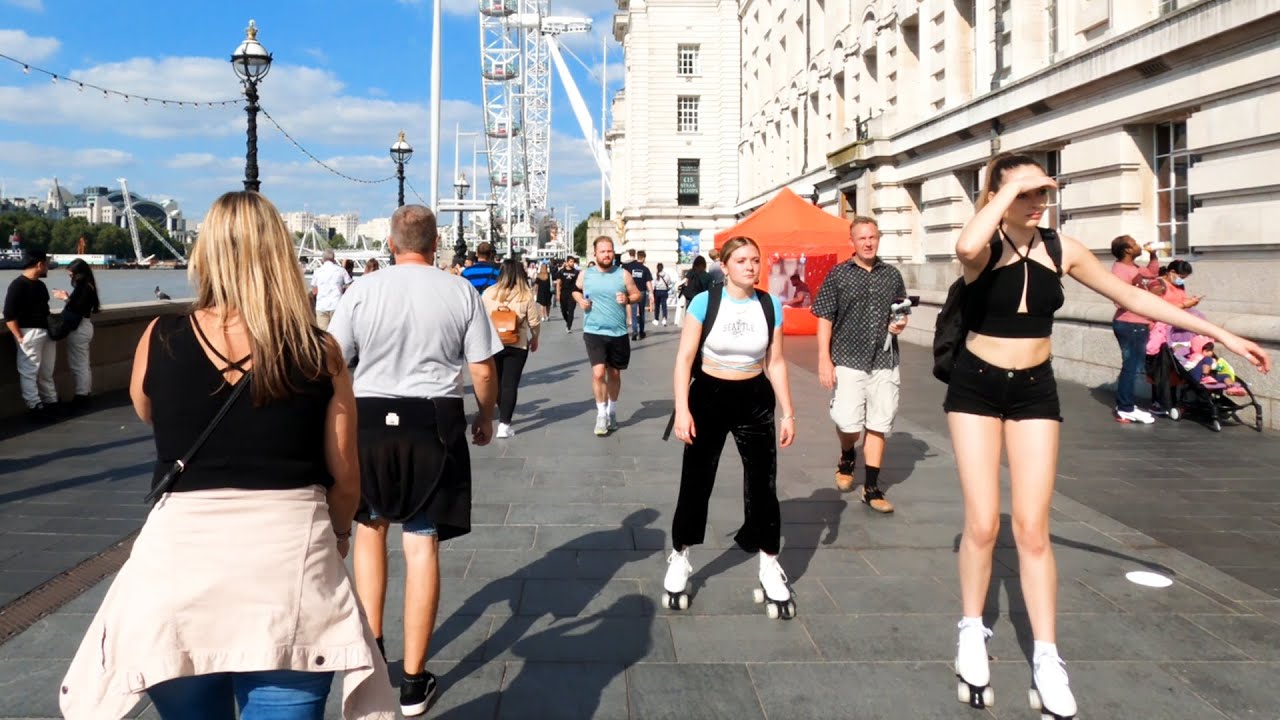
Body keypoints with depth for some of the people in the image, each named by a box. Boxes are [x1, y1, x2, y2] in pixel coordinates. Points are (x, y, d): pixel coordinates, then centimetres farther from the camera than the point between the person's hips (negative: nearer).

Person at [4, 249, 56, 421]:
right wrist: (19, 337, -18)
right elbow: (9, 314, -15)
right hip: (29, 333, -8)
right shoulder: (18, 285, -12)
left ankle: (51, 402, 23)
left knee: (46, 372, 15)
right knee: (29, 372, -4)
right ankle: (35, 407, -3)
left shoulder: (40, 285, 14)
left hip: (46, 332, 9)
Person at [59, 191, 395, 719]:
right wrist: (334, 536, 21)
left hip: (182, 563, 1)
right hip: (292, 564, -1)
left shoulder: (160, 340, -3)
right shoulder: (320, 352, -5)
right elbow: (346, 478, 2)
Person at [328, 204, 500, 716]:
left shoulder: (362, 290, -3)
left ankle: (371, 645, 25)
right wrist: (486, 417, 16)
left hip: (370, 419, 1)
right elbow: (483, 371, -2)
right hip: (435, 423, 0)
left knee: (369, 525, 24)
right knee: (422, 544, 4)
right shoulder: (462, 292, -3)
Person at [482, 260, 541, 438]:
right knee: (510, 384, 1)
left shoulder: (488, 293, -4)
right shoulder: (525, 295, -8)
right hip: (517, 345, -2)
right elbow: (534, 322, -5)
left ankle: (504, 415, 34)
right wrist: (534, 340, 13)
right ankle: (504, 424, -3)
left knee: (497, 382, 20)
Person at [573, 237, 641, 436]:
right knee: (598, 372, -15)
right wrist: (580, 300, -3)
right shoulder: (585, 275, 0)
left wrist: (627, 299, -16)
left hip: (618, 333, 1)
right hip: (594, 332, -1)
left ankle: (612, 411, 34)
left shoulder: (623, 274, -2)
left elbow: (637, 295, 5)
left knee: (614, 374, 14)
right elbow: (575, 291, 17)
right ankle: (601, 414, 1)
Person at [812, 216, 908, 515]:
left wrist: (901, 324, -4)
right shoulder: (838, 274, -1)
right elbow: (824, 319, -2)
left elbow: (902, 313, 20)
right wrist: (824, 359, -10)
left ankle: (872, 488, 13)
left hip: (884, 361, 3)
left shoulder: (892, 275, 9)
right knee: (848, 423, -8)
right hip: (848, 360, -3)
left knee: (878, 425, 5)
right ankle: (847, 457, 26)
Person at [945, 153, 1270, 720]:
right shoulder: (985, 249, -13)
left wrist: (1221, 335, 7)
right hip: (976, 388, -2)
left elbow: (1132, 297, 6)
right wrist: (1009, 186, -28)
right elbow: (965, 248, -41)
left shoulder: (1061, 248, -2)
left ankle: (1046, 660, 9)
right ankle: (972, 634, 20)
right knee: (982, 525, -3)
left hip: (1034, 391, 3)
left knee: (1032, 530, 0)